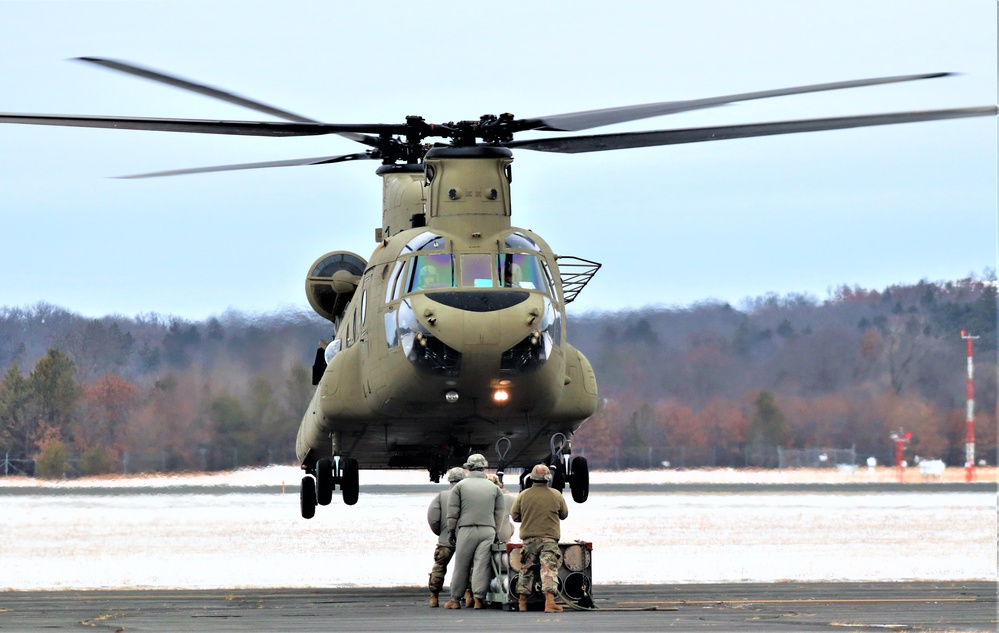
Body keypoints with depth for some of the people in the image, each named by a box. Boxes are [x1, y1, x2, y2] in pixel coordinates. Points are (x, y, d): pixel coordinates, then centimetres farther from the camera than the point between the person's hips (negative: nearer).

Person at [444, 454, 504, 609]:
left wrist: (452, 531, 9)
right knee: (482, 566, -1)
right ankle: (479, 598, -6)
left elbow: (452, 513, 3)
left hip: (466, 530, -1)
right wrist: (497, 532, 15)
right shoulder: (494, 488, 9)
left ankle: (455, 599, 10)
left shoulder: (460, 486, 4)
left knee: (461, 566, 4)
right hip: (488, 531, 1)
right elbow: (500, 514, 10)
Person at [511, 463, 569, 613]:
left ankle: (522, 602, 18)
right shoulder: (556, 495, -4)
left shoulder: (523, 495, -3)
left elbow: (515, 516, 3)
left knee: (526, 570, 14)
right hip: (549, 539, -2)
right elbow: (564, 515, 8)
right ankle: (549, 602, -19)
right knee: (549, 570, -6)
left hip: (528, 538, 2)